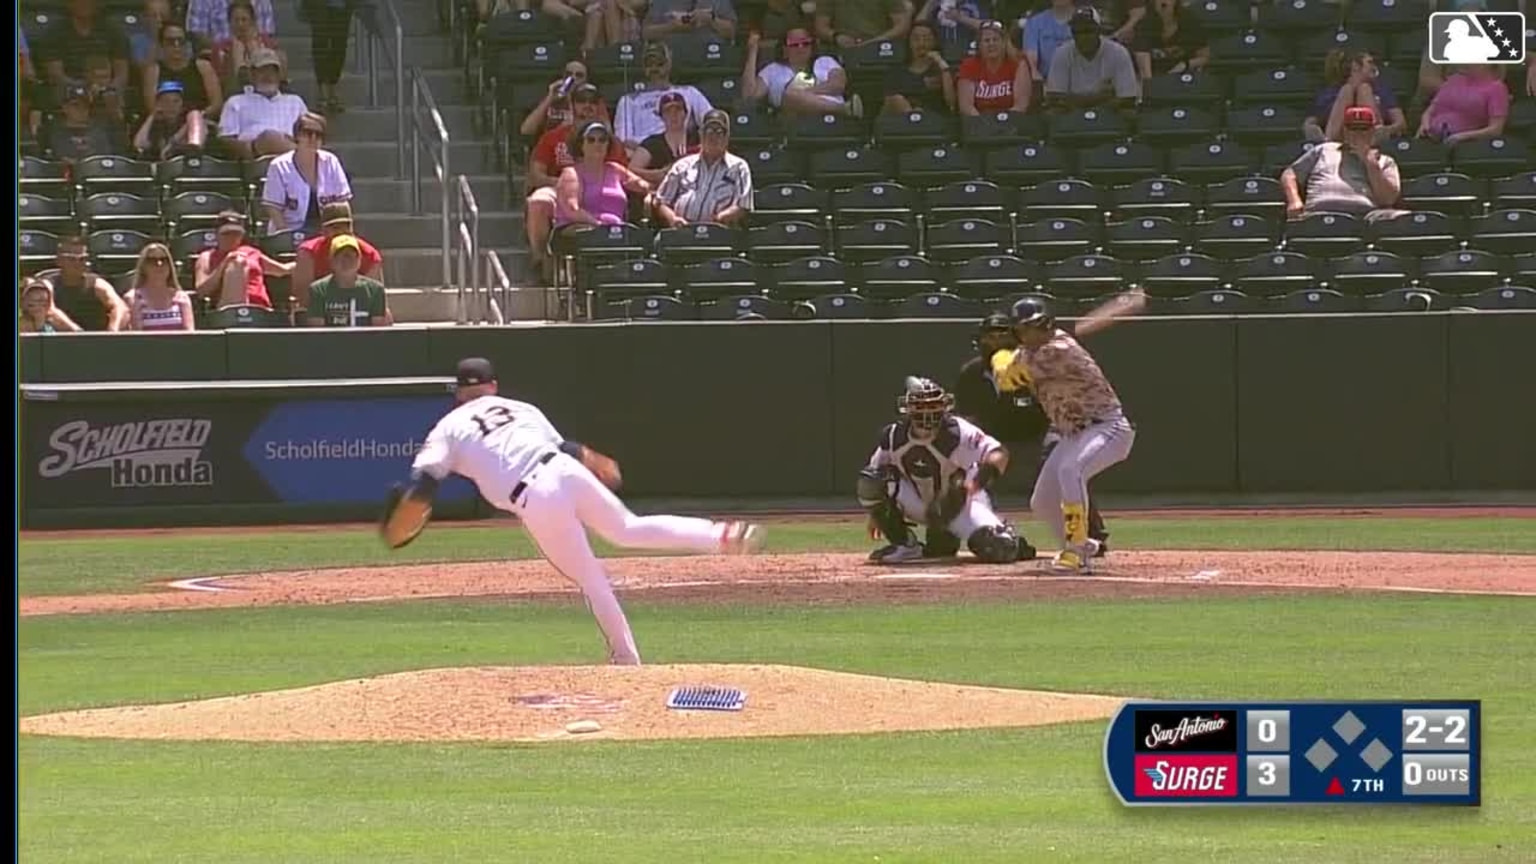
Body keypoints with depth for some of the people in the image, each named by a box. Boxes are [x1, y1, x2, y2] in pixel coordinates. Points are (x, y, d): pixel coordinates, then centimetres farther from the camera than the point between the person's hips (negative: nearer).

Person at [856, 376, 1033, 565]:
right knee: (868, 482, -21)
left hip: (958, 502, -3)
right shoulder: (893, 436, -13)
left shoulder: (957, 432, -26)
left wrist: (977, 482, -50)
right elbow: (877, 469, 6)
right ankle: (905, 546, -4)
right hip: (921, 505, 3)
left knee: (998, 548, -27)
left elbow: (999, 454, -34)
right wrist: (877, 513, 9)